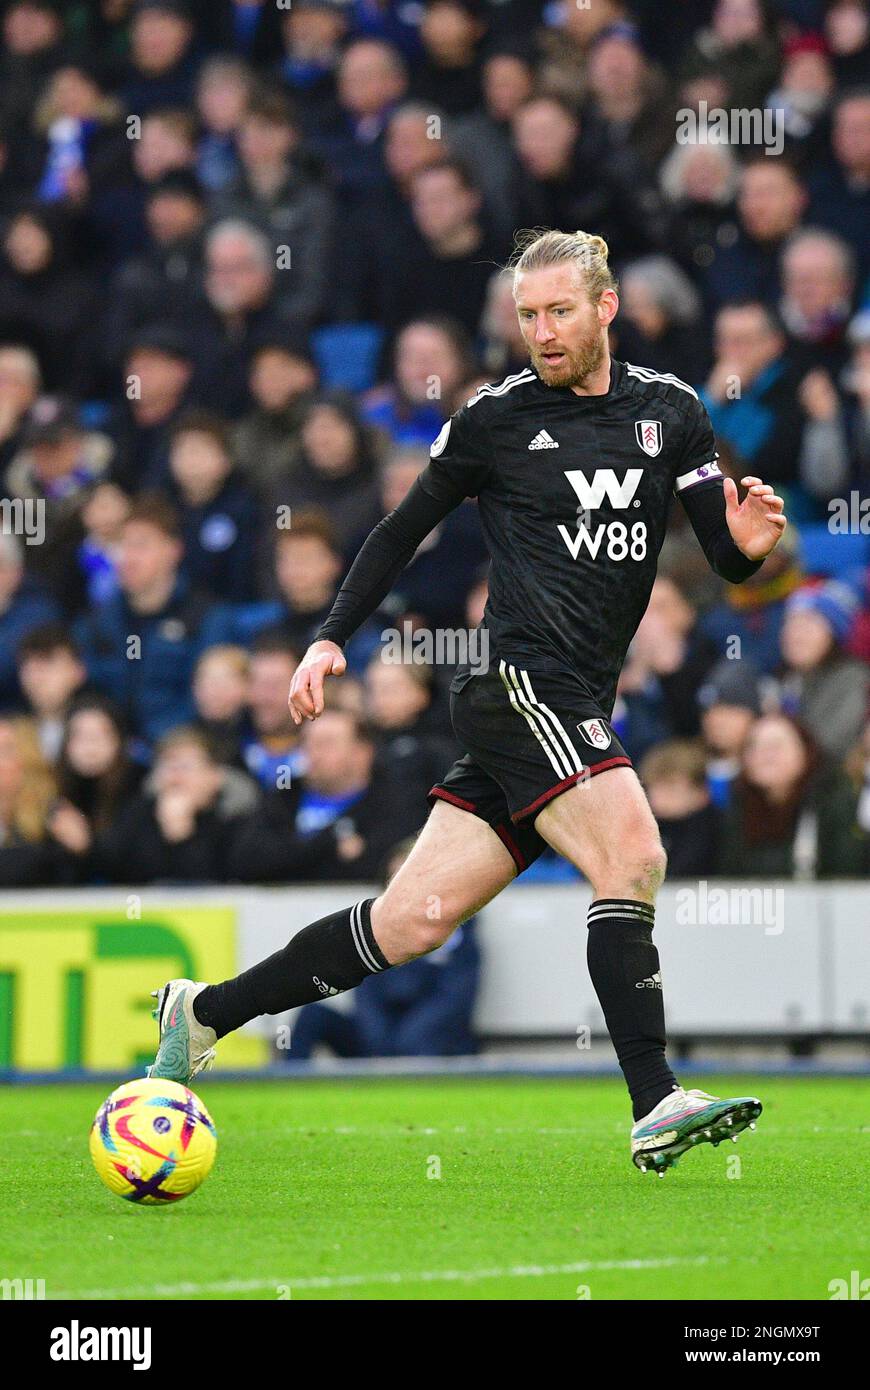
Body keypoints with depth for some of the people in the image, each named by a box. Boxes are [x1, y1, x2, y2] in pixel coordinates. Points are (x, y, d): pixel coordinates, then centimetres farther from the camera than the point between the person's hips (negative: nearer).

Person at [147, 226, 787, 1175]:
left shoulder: (669, 411, 13)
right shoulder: (495, 418, 2)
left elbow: (724, 558, 12)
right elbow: (405, 527, 11)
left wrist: (749, 544, -11)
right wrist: (331, 637, 3)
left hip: (579, 712, 5)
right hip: (519, 680, -5)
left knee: (418, 920, 4)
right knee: (632, 856, -24)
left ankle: (204, 1012, 16)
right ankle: (656, 1110, -26)